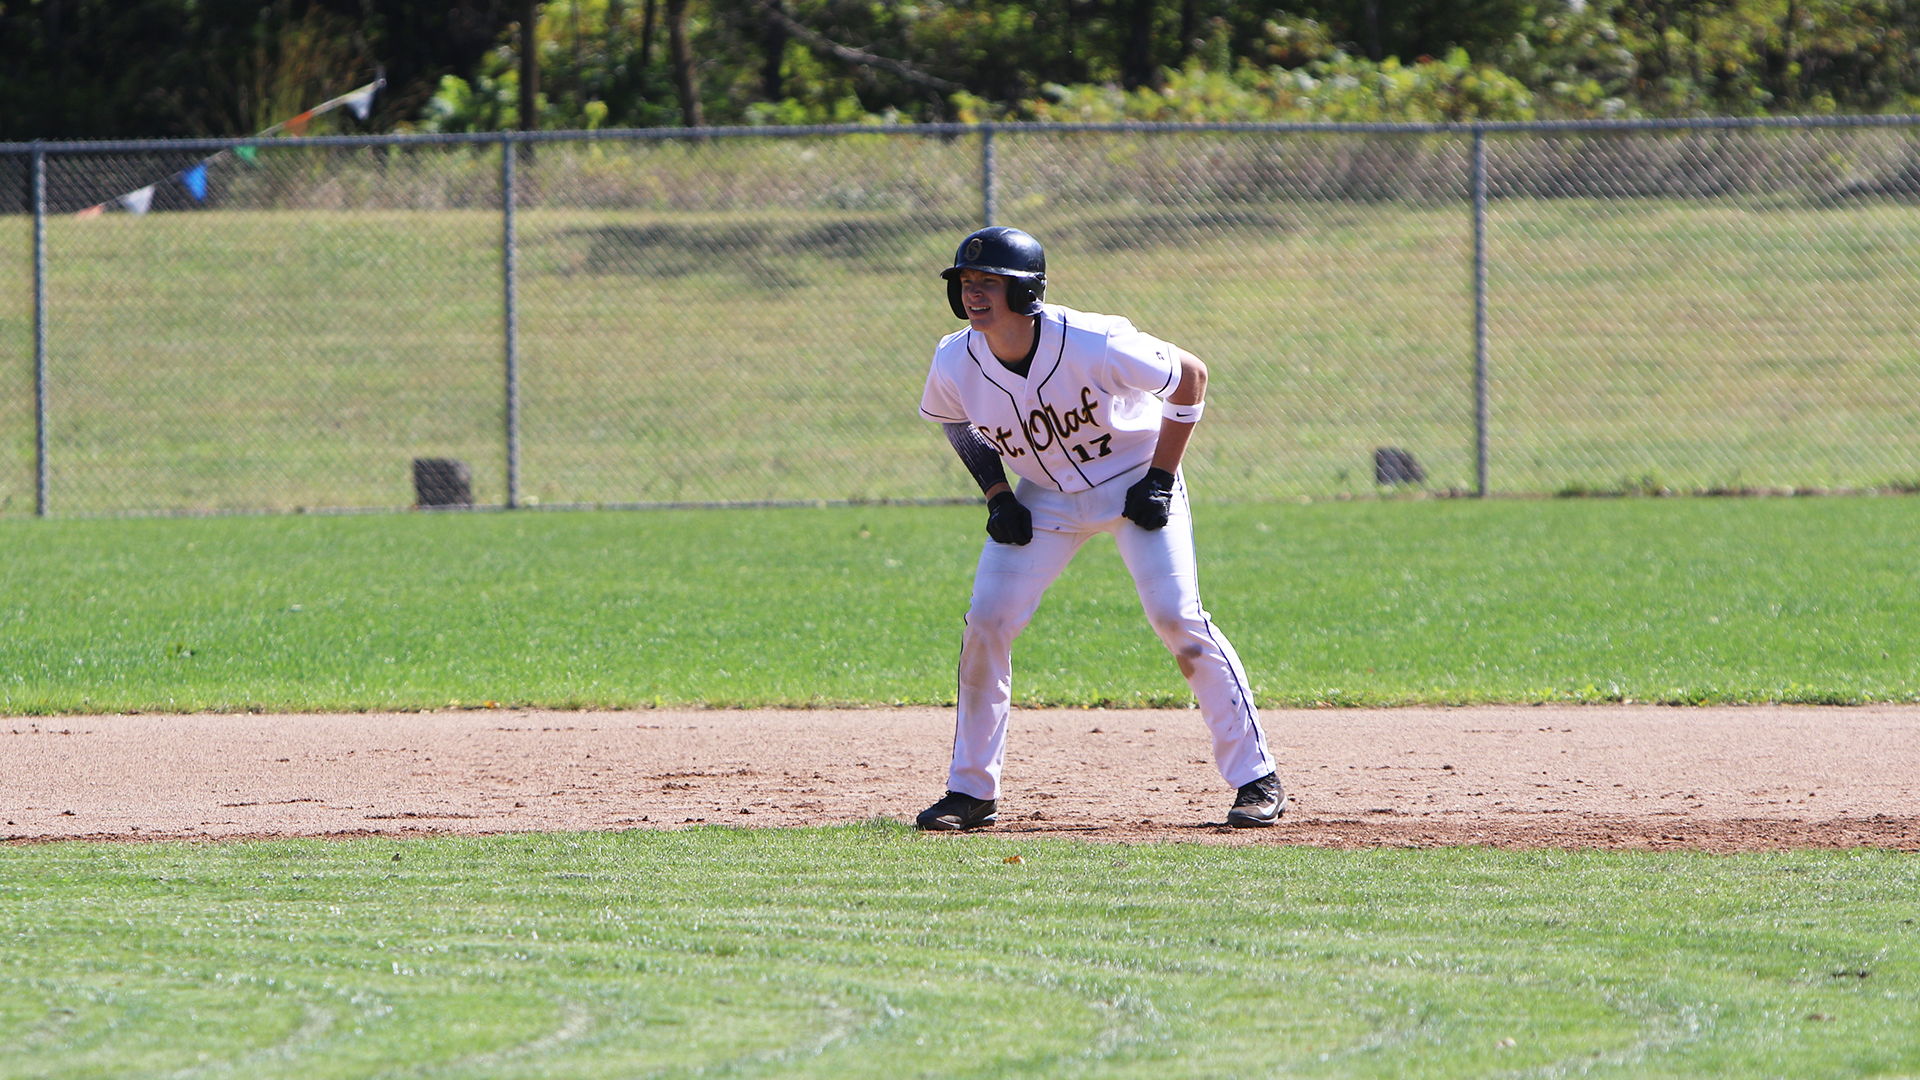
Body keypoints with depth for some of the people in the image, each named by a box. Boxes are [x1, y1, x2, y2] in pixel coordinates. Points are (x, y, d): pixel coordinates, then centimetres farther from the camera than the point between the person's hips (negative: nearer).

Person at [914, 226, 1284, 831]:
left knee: (1177, 618, -16)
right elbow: (957, 421, 7)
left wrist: (1160, 478, -16)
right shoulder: (955, 364, -19)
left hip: (1133, 481, -4)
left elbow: (1189, 377, -17)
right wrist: (997, 497, -5)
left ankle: (1256, 780, -6)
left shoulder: (1092, 345, -32)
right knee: (987, 622, -7)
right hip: (1045, 497, 4)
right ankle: (972, 792, 7)